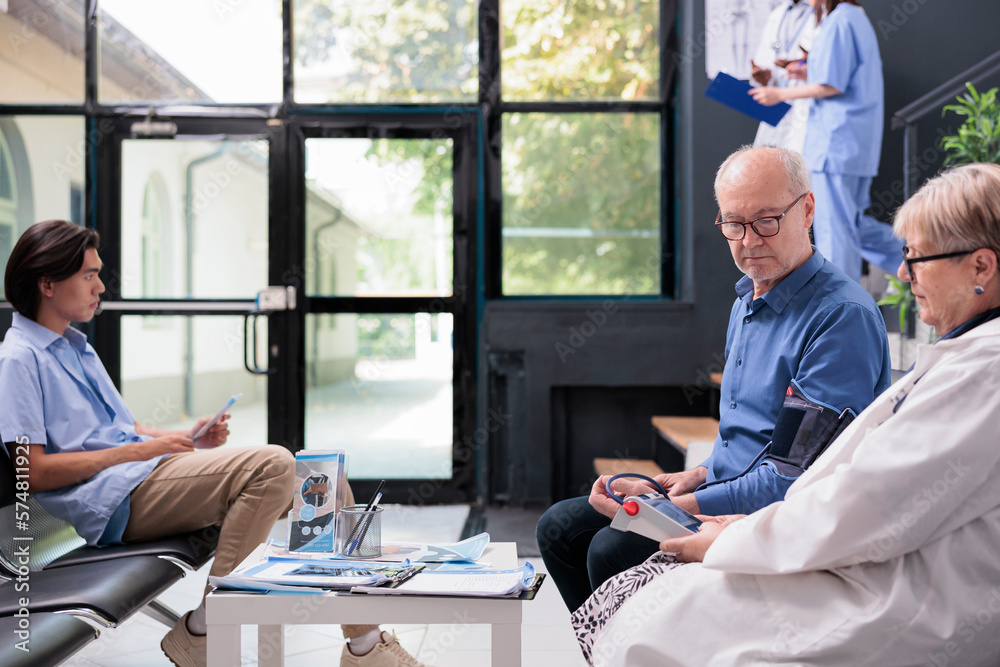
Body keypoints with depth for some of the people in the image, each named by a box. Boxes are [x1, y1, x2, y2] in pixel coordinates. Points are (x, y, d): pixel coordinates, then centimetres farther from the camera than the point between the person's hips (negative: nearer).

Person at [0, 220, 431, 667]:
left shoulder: (74, 344, 24)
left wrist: (186, 439, 8)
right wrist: (137, 450, -14)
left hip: (150, 471, 9)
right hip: (115, 501, -9)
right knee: (271, 464, -28)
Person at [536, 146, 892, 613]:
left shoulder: (844, 316, -17)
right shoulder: (747, 301, 14)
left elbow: (804, 474, -23)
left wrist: (684, 506, -23)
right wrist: (702, 474, 6)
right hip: (726, 494, 9)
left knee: (613, 550, -26)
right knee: (560, 527, 4)